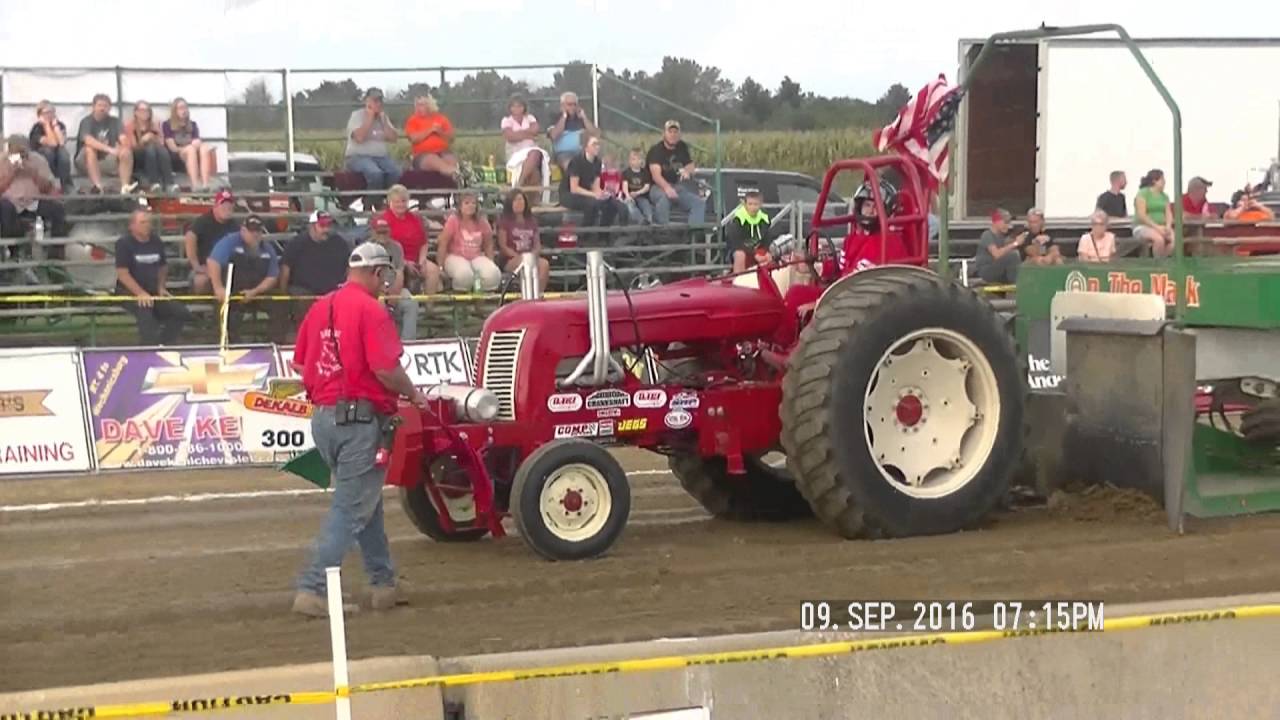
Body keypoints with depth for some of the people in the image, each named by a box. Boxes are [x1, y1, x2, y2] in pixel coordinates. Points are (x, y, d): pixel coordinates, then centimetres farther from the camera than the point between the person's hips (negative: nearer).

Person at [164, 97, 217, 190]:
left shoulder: (192, 125, 21)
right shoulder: (167, 125, 8)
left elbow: (197, 141, 6)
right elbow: (172, 147, -3)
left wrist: (197, 144, -17)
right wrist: (187, 148, -13)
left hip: (193, 158, 4)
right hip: (175, 159, -4)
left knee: (205, 148, -30)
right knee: (191, 149, -35)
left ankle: (205, 184, -49)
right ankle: (195, 185, -53)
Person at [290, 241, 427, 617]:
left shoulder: (320, 307, 10)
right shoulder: (370, 309, -13)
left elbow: (299, 364, 14)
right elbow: (386, 369, -19)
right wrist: (413, 394, -2)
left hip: (323, 415, 8)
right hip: (359, 418, -8)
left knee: (363, 500, 19)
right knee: (351, 509, -3)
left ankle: (384, 583, 26)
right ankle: (313, 589, -8)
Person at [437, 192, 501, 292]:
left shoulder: (481, 222, 5)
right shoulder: (453, 220, -6)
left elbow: (488, 245, 14)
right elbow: (443, 244, -8)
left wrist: (490, 264, 6)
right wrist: (440, 267, -11)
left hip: (477, 257, 4)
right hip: (456, 257, -3)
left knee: (492, 274, -27)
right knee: (464, 273, -38)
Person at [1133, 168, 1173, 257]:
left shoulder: (1164, 196, 16)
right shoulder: (1143, 193, -5)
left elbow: (1169, 213, 8)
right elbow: (1141, 215, -14)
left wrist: (1168, 226, -13)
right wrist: (1157, 227, -21)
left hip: (1161, 227, 6)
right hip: (1143, 227, -6)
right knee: (1159, 239, -37)